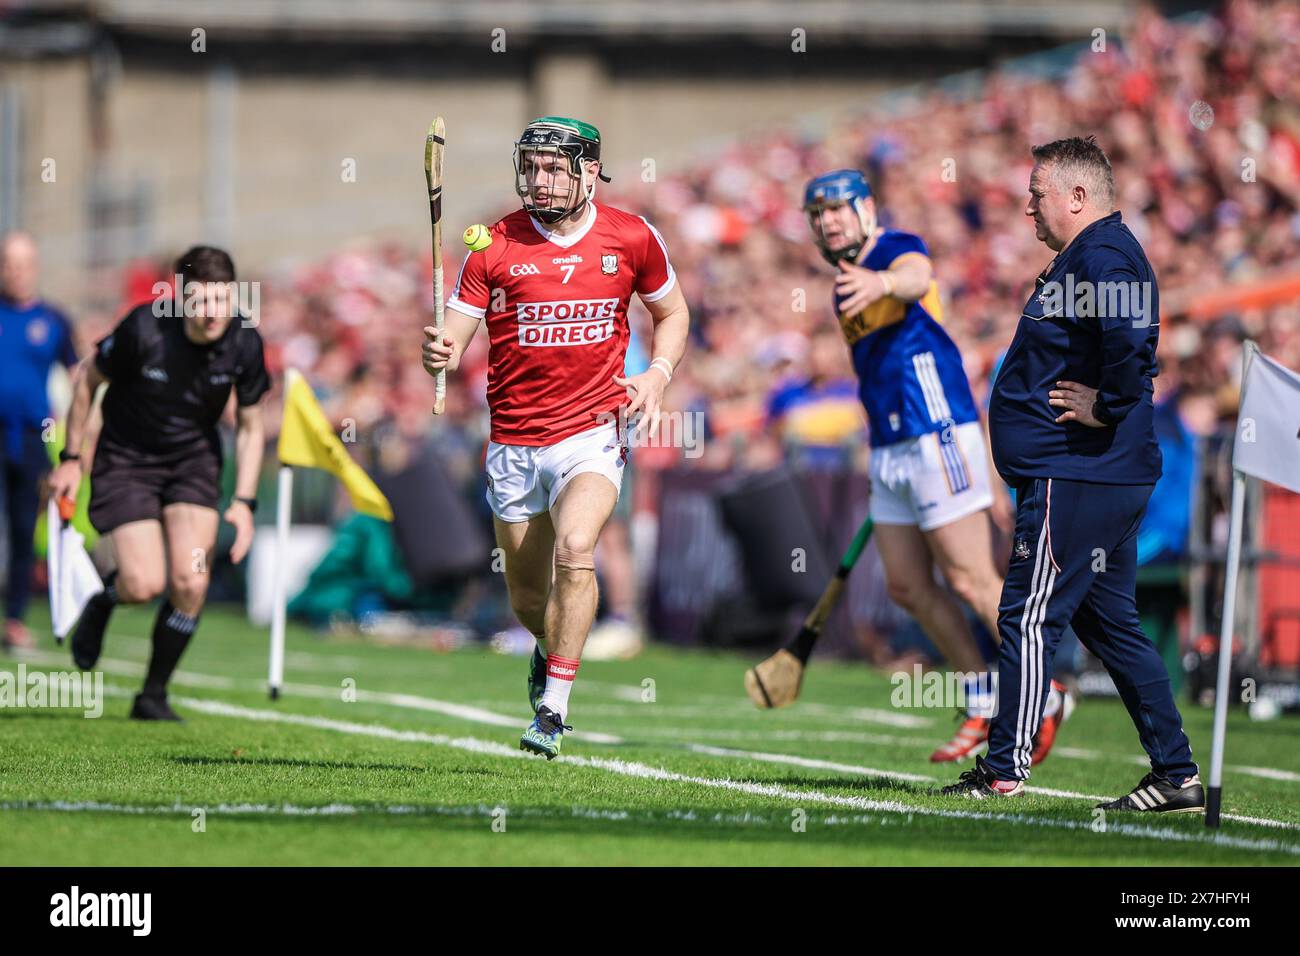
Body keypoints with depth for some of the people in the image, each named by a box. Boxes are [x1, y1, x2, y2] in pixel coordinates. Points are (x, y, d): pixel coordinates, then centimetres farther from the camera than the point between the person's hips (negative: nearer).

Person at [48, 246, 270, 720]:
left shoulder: (245, 342, -15)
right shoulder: (144, 330, -26)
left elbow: (250, 426, 0)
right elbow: (87, 379, -7)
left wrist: (244, 502, -9)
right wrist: (71, 459, -3)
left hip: (194, 459, 3)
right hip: (126, 458, -3)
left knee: (190, 584, -12)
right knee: (145, 584, -16)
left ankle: (153, 695, 9)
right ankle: (102, 601, 23)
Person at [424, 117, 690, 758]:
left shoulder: (631, 238, -1)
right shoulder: (495, 247, -3)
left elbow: (672, 312, 16)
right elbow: (452, 339, -5)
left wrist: (657, 373, -2)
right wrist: (438, 354, -29)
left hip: (593, 431, -2)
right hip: (513, 444, 2)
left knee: (575, 548, -27)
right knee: (527, 599, 9)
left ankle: (553, 708, -21)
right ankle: (552, 652, 45)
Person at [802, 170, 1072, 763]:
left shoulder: (899, 249, -10)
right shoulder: (848, 285, 17)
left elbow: (914, 276, -36)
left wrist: (881, 283, -59)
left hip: (938, 437, -9)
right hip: (890, 448, 9)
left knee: (972, 582, -8)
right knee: (907, 586, 8)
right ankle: (985, 703, 19)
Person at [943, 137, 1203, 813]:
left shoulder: (1100, 257, -14)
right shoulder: (1087, 257, 19)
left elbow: (1133, 338, -31)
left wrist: (1107, 407, -21)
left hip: (1073, 478, -11)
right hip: (1111, 478, 11)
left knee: (1029, 618, -7)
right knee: (1111, 623, 13)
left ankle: (1005, 775, -4)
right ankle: (1177, 776, 14)